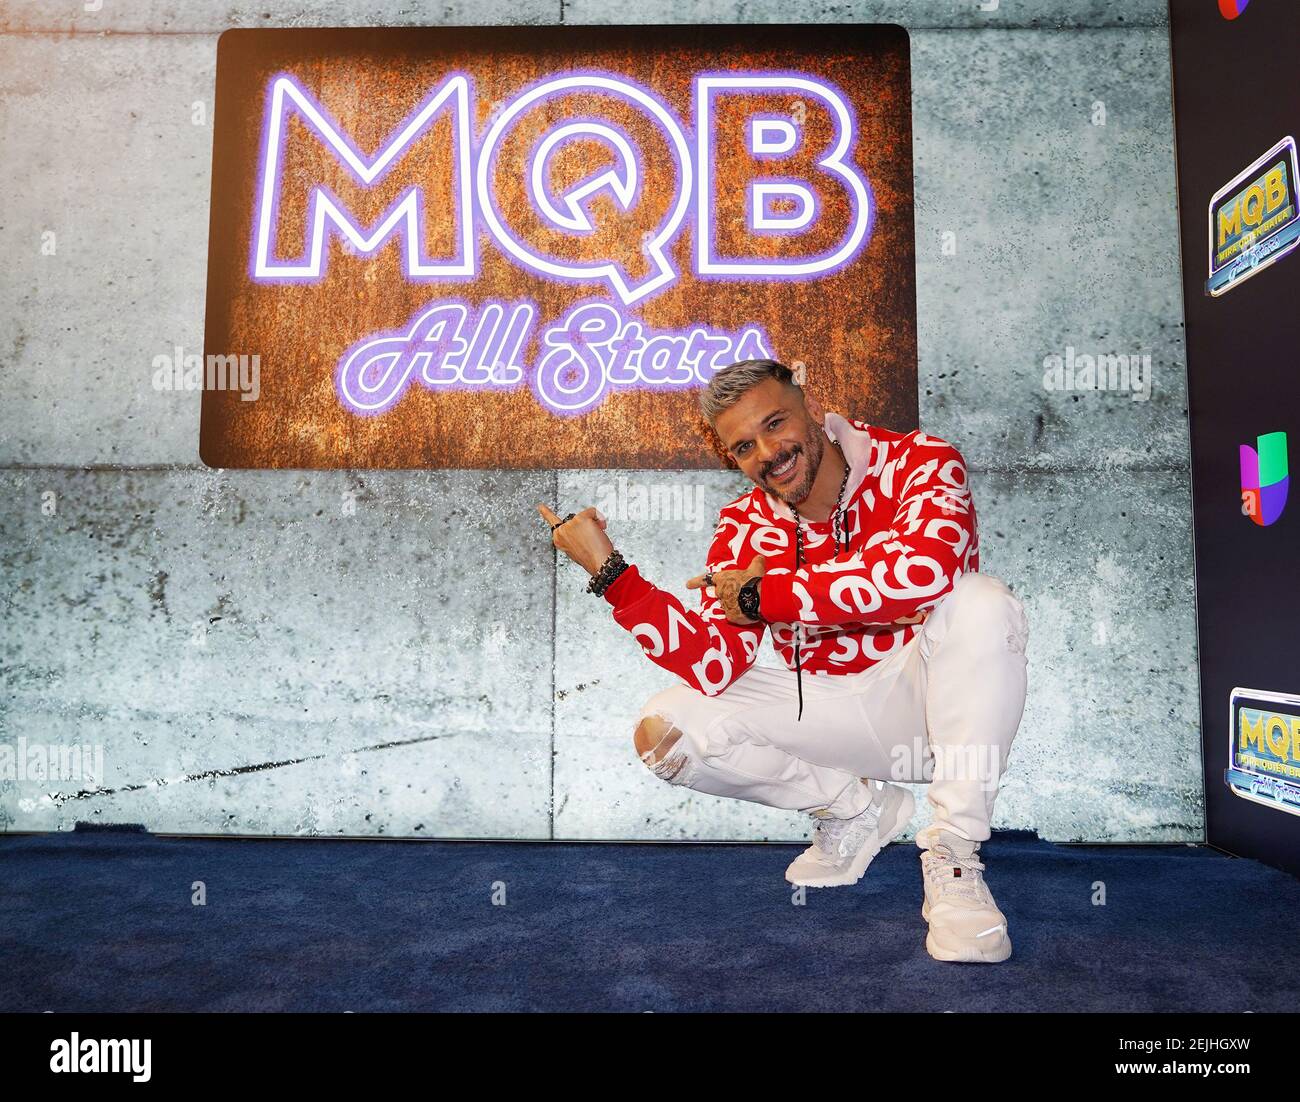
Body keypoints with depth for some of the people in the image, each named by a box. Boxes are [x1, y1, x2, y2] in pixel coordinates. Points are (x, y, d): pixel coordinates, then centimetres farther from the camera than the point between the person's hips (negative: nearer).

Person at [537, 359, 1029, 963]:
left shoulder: (920, 462, -16)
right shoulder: (745, 528, -5)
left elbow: (923, 572, -39)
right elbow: (714, 667, -16)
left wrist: (761, 594, -27)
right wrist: (608, 569, -23)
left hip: (928, 702, -3)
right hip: (828, 709, 4)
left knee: (979, 601, -33)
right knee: (663, 730, -13)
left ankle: (952, 857, -21)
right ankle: (854, 806, 7)